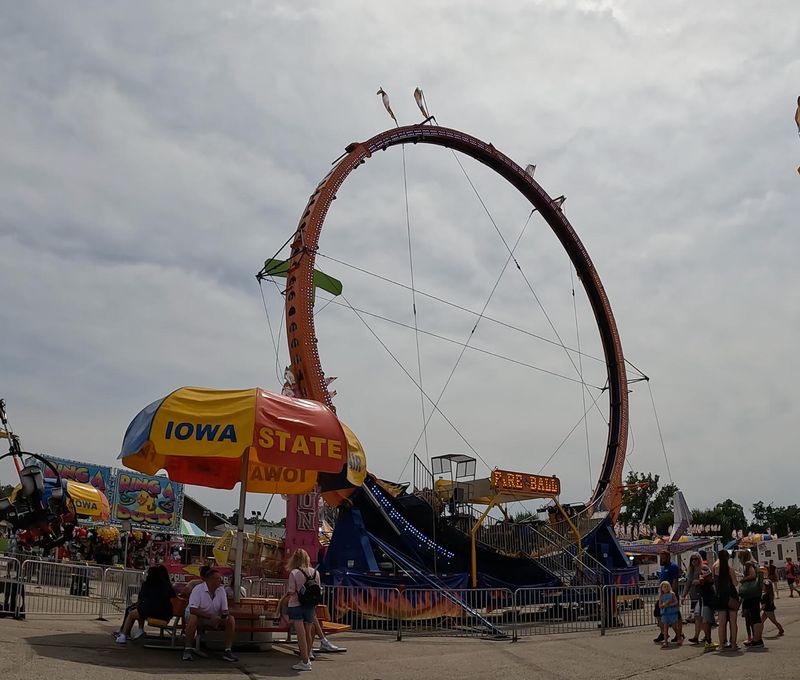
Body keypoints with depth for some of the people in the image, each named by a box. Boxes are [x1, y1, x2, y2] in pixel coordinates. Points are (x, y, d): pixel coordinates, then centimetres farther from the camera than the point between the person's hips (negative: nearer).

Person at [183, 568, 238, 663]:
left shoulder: (221, 590, -1)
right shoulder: (198, 589, -16)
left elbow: (224, 610, 3)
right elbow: (192, 609, -25)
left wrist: (225, 614, -23)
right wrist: (210, 616, -32)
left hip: (215, 620, 4)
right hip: (200, 618, -4)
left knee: (231, 619, -19)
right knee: (193, 618, -37)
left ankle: (228, 651, -15)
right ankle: (187, 650, -26)